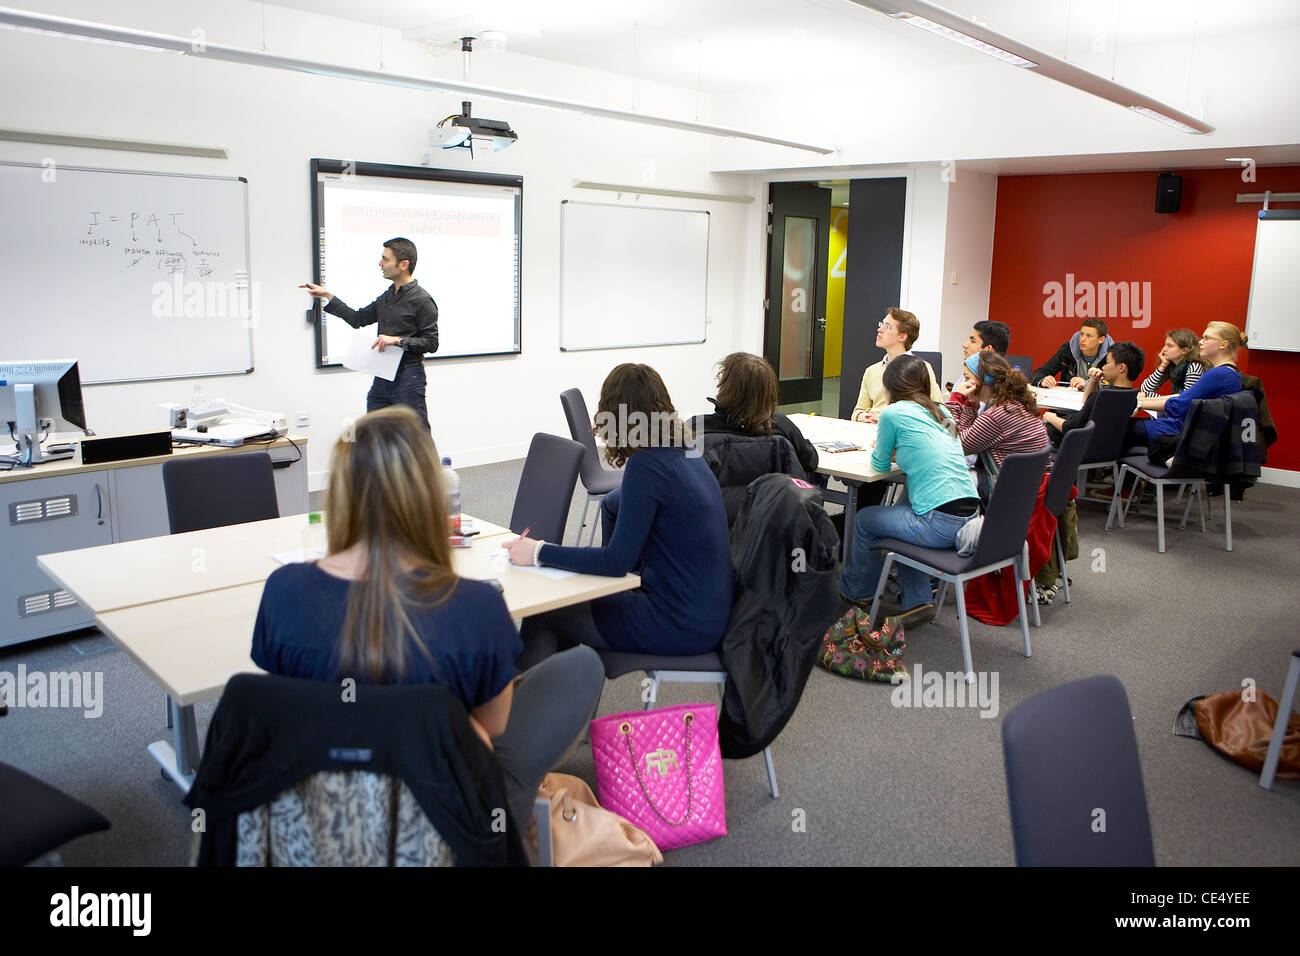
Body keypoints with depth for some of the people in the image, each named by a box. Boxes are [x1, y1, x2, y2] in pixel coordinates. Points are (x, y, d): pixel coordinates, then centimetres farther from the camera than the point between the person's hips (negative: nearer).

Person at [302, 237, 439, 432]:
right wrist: (328, 296, 21)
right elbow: (358, 319, 23)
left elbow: (431, 343, -12)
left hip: (408, 379, -8)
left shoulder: (422, 300, -9)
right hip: (382, 378, 8)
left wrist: (398, 340, -20)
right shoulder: (387, 297, 15)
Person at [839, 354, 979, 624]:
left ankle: (855, 591, 36)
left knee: (865, 520, 15)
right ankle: (918, 601, 25)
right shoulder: (941, 412, 15)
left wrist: (878, 450, 27)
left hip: (940, 523, -7)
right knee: (898, 515, 30)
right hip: (970, 514, 7)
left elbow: (880, 465, 8)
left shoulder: (893, 413, -5)